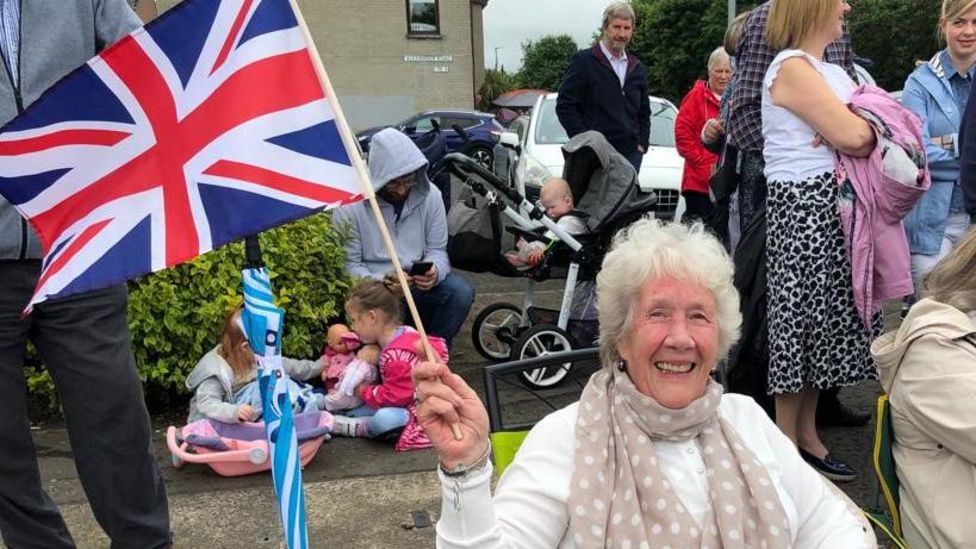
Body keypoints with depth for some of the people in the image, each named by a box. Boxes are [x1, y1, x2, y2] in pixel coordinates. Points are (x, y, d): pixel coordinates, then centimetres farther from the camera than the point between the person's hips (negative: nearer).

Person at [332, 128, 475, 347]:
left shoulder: (429, 195, -3)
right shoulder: (350, 205, -12)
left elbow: (437, 249, 3)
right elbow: (348, 264, -10)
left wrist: (435, 270, -21)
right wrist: (381, 281, -28)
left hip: (418, 285, 3)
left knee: (461, 291, -24)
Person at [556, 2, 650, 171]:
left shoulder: (638, 68, 18)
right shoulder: (583, 62, -1)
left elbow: (644, 112, 25)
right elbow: (565, 106, -5)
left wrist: (642, 144, 9)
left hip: (631, 153, 5)